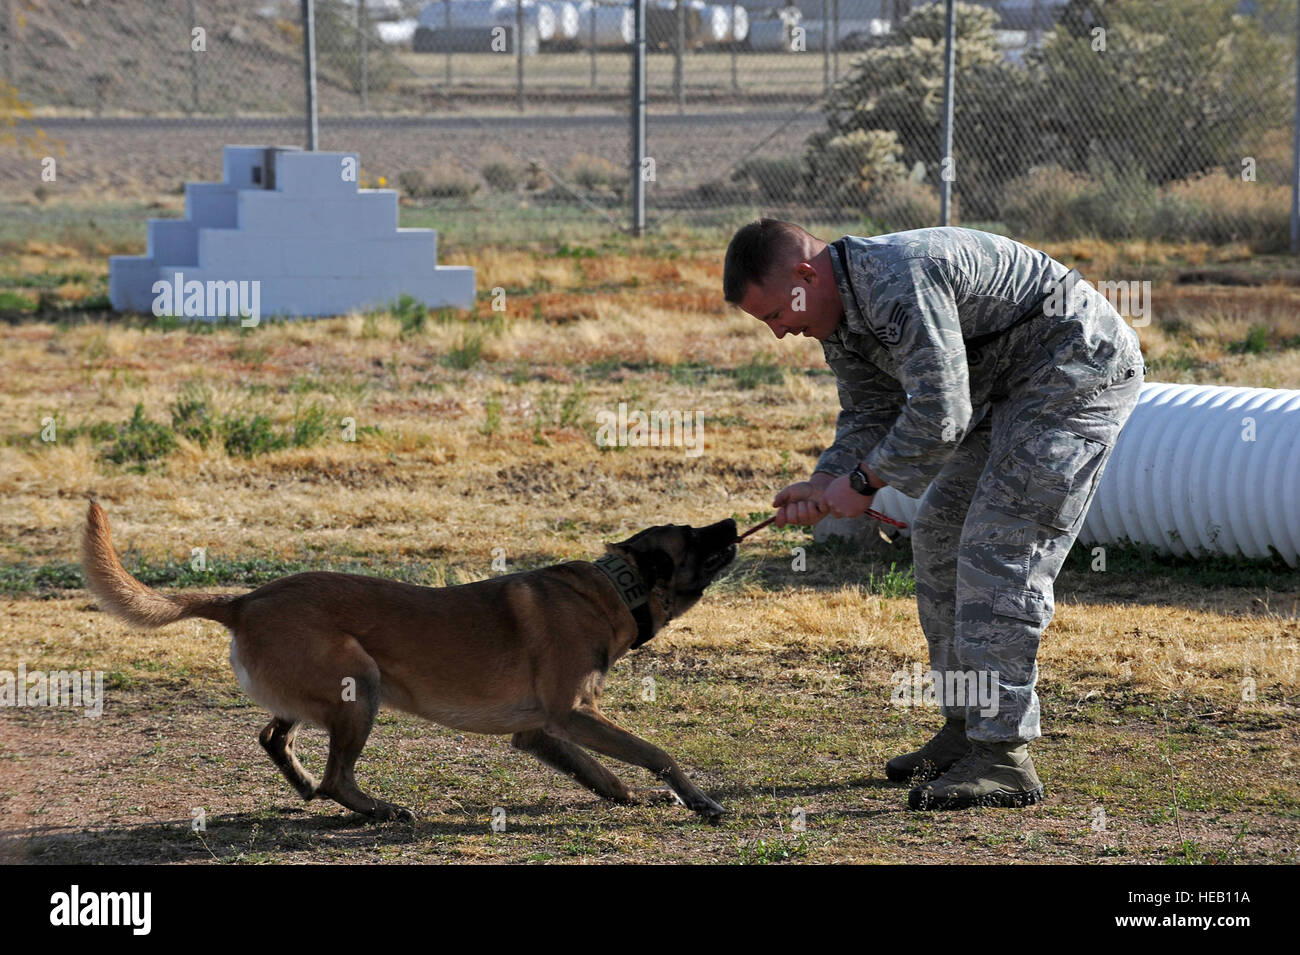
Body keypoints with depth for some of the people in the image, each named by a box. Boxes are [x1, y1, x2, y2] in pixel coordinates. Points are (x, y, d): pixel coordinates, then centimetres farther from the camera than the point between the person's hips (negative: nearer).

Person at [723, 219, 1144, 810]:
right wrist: (825, 484, -6)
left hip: (1082, 369, -11)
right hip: (1011, 386, 11)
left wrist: (864, 480, -19)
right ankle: (967, 728, 20)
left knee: (999, 552, -16)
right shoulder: (839, 316, 5)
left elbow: (938, 415, -31)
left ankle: (1004, 756, -17)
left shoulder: (901, 281, -29)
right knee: (939, 536, 13)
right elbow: (869, 415, 12)